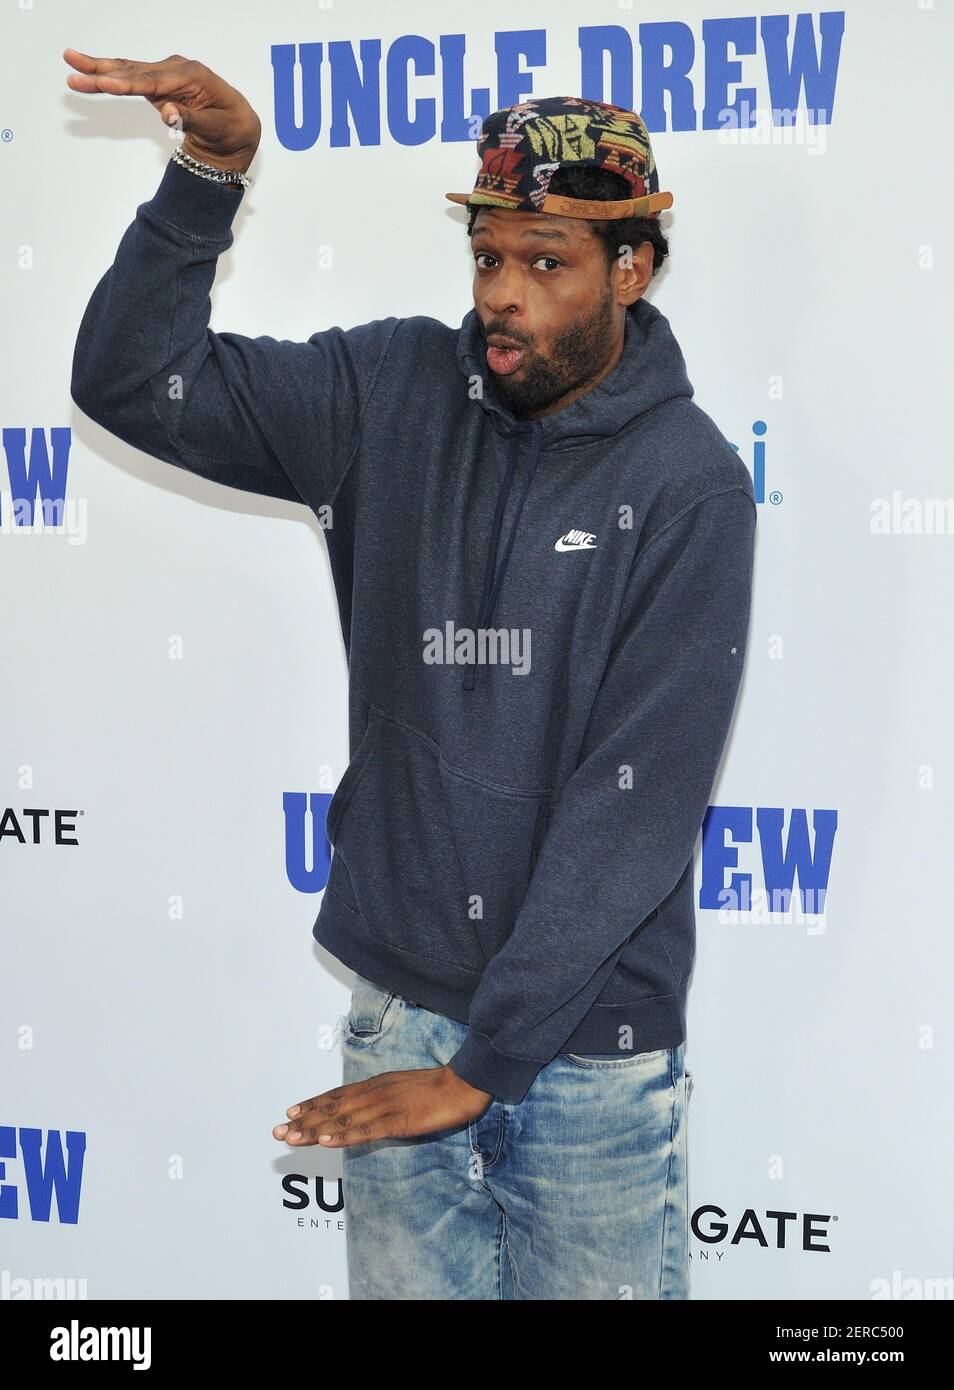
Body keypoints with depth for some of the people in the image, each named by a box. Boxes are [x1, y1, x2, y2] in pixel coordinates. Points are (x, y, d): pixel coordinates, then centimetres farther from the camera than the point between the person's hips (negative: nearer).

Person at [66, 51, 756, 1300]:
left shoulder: (690, 485, -12)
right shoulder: (395, 394, -1)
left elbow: (637, 806, -16)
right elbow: (134, 382, -2)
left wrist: (484, 1065, -16)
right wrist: (210, 173, -16)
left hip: (591, 1052, -3)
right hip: (401, 1007, 3)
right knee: (406, 1284, 15)